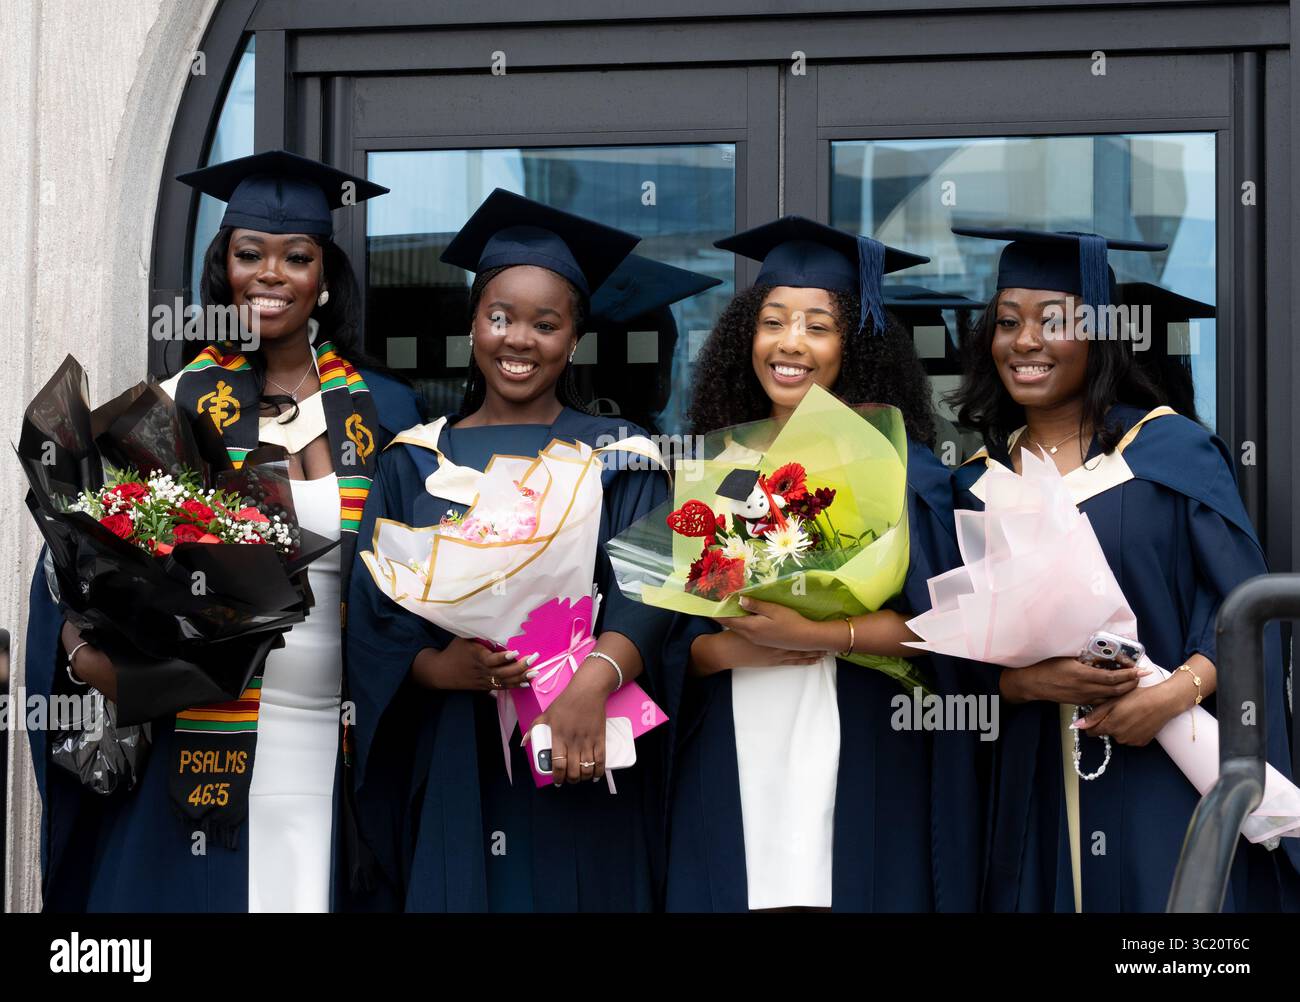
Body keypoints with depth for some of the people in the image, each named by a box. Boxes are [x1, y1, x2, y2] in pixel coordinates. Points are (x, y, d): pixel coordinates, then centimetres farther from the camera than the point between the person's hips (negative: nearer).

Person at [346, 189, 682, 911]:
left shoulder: (615, 455, 4)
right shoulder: (416, 461, 9)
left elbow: (644, 592, -10)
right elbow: (375, 618, 3)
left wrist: (593, 682, -29)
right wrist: (441, 668, -18)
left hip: (582, 773, -1)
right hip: (456, 767, 1)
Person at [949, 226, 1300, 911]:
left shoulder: (1169, 449, 1)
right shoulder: (977, 484, 10)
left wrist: (1178, 691, -20)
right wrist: (1032, 681, -13)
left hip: (1167, 783, -2)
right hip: (1037, 792, 3)